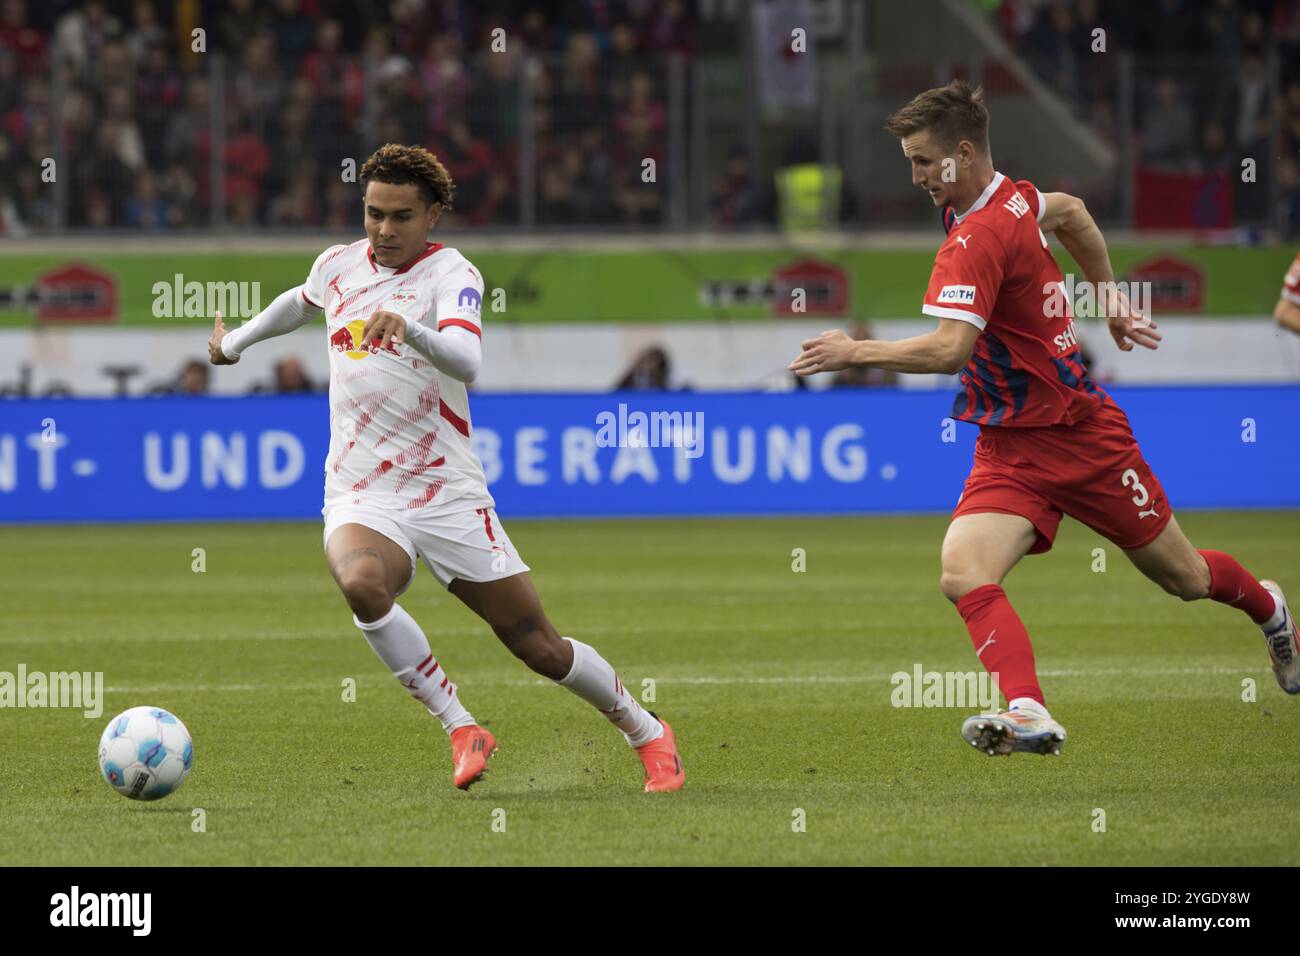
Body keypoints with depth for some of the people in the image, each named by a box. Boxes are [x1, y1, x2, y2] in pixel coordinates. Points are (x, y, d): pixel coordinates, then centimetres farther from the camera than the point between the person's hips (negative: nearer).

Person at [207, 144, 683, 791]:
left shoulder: (451, 274, -7)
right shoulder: (338, 265, 8)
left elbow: (466, 363, -27)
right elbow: (302, 301, 34)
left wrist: (411, 330, -45)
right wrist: (235, 342, 47)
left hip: (449, 495, -3)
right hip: (361, 499, 3)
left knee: (539, 647, 0)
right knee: (362, 584, -34)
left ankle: (647, 733, 26)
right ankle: (461, 728, -20)